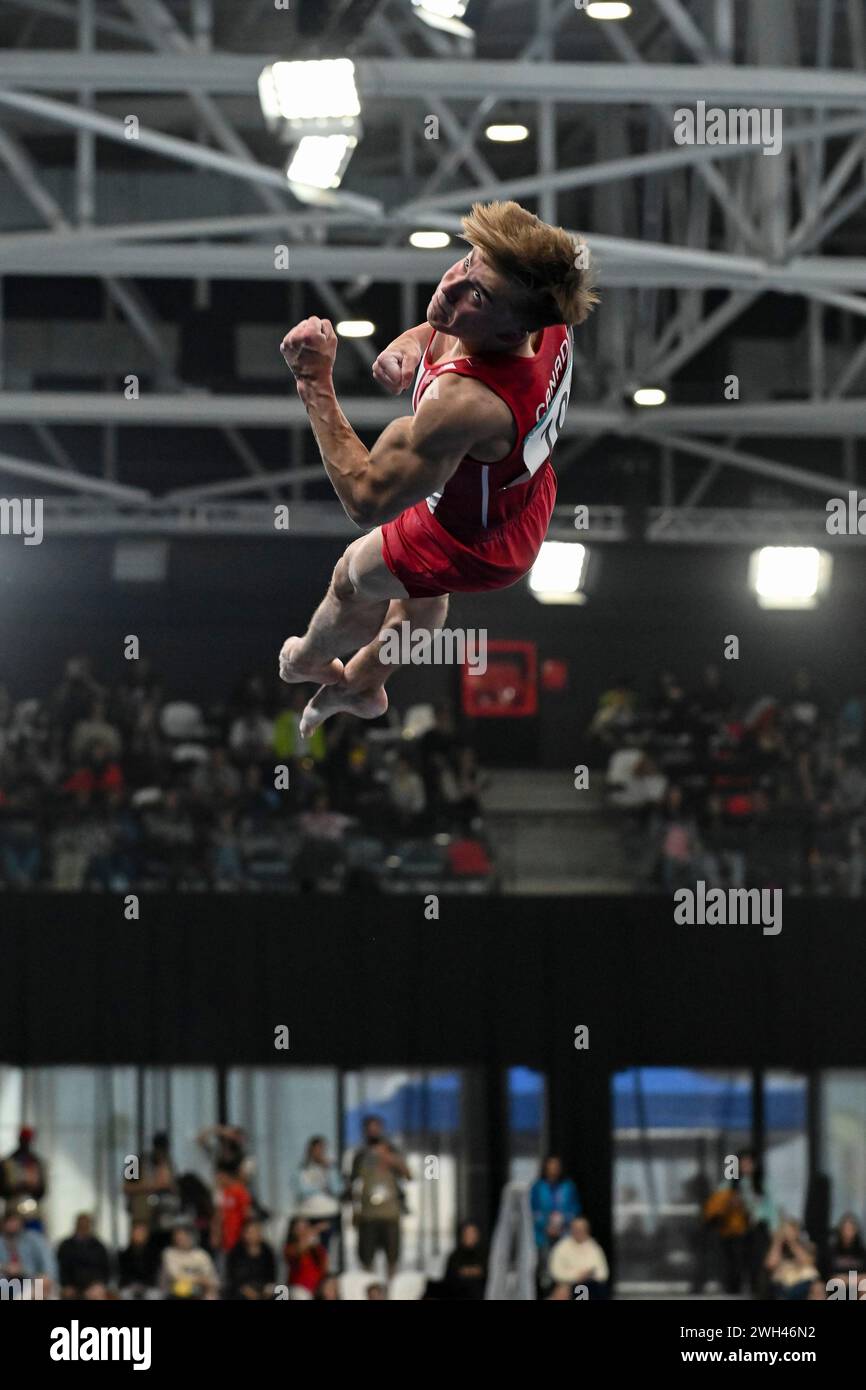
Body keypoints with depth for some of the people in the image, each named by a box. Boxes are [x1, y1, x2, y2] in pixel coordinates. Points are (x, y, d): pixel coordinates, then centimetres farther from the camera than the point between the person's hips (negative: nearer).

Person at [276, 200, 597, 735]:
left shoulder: (462, 401, -53)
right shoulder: (550, 324, -29)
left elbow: (366, 499, -41)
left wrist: (315, 383, -44)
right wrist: (415, 339, -20)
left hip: (476, 543, -7)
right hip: (526, 493, 7)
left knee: (354, 576, 25)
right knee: (422, 587, 36)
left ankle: (309, 661, 59)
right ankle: (364, 684, 66)